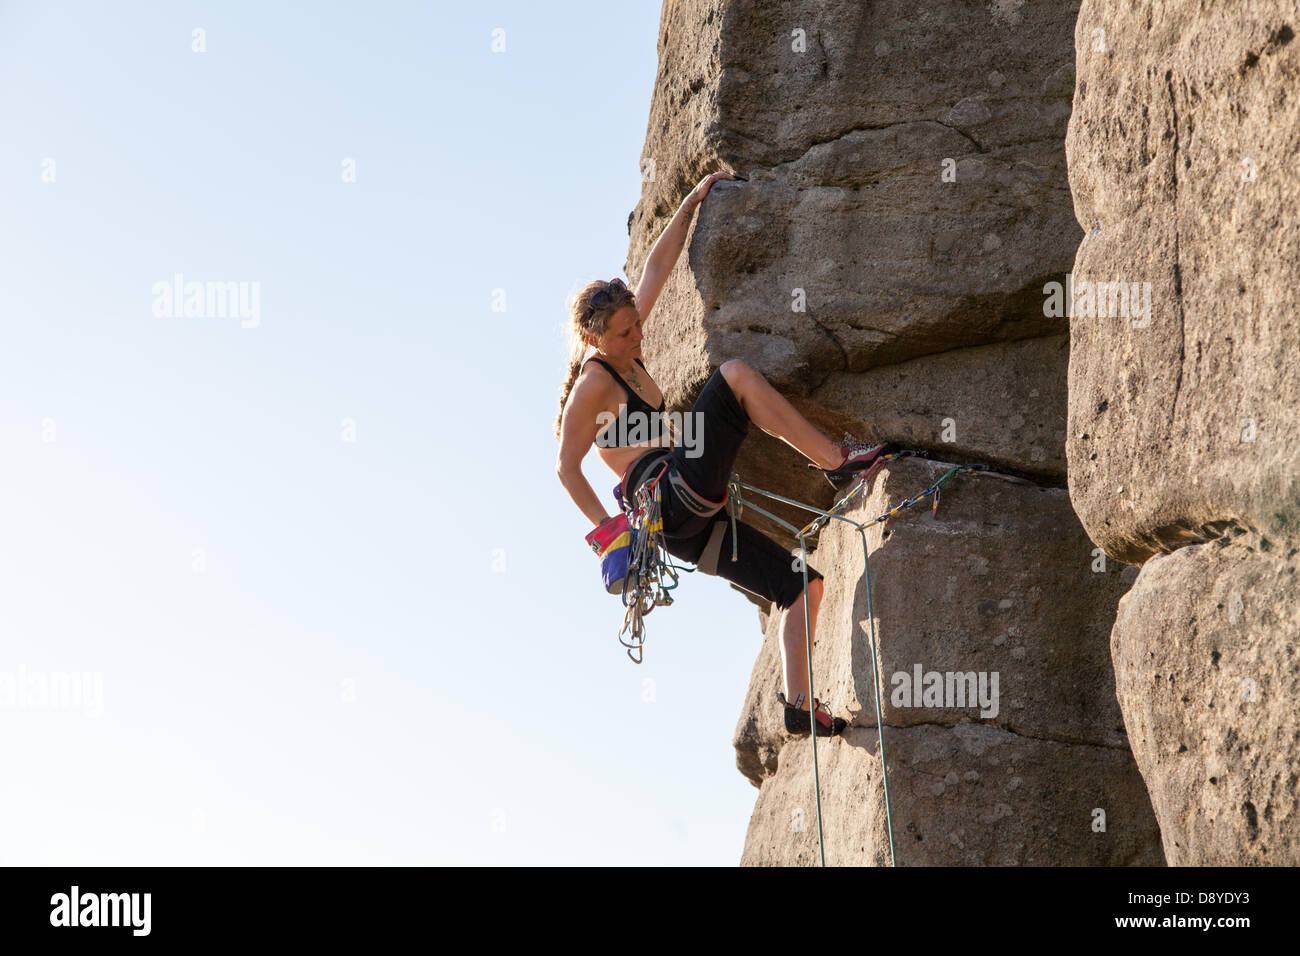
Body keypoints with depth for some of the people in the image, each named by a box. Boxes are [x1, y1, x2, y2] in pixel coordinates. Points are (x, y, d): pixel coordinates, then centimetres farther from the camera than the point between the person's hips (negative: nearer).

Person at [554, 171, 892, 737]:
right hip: (667, 499, -9)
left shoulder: (626, 355, 18)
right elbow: (567, 468, -6)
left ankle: (798, 703, 2)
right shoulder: (594, 385, -5)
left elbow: (657, 268, 20)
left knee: (802, 584, 6)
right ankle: (837, 461, -17)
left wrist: (695, 200, 22)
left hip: (690, 523, 9)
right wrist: (606, 530, -11)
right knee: (735, 374, -18)